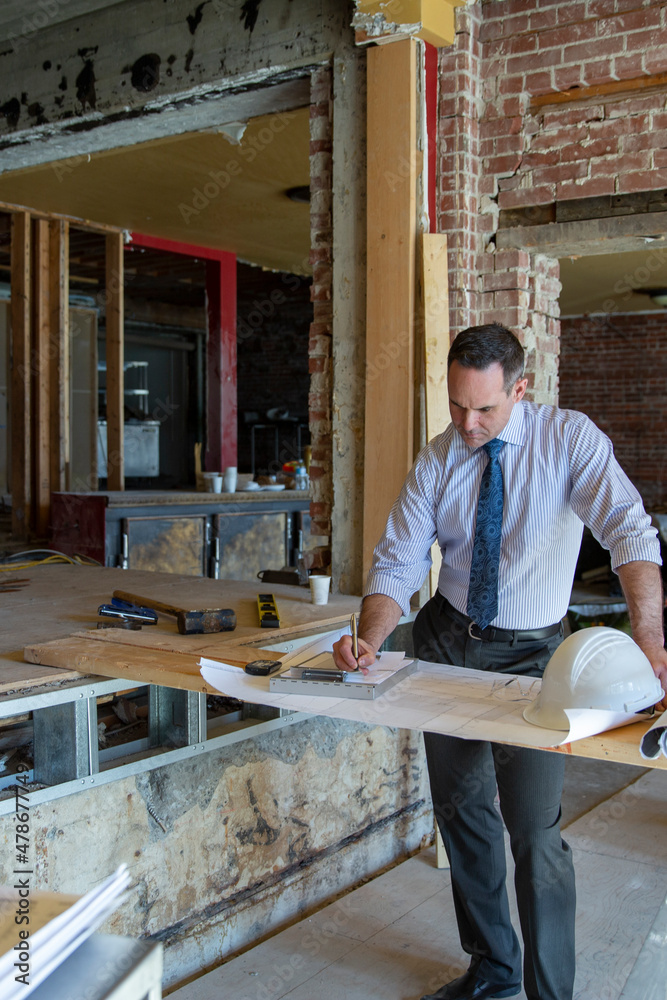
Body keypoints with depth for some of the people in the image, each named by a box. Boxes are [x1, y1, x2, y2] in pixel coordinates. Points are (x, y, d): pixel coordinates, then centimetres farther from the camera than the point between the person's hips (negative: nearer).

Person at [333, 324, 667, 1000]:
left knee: (534, 830, -7)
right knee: (459, 810, 15)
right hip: (447, 640, 4)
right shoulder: (437, 461, -4)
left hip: (530, 652, -4)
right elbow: (397, 562, -6)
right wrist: (370, 640, -25)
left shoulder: (568, 438, -13)